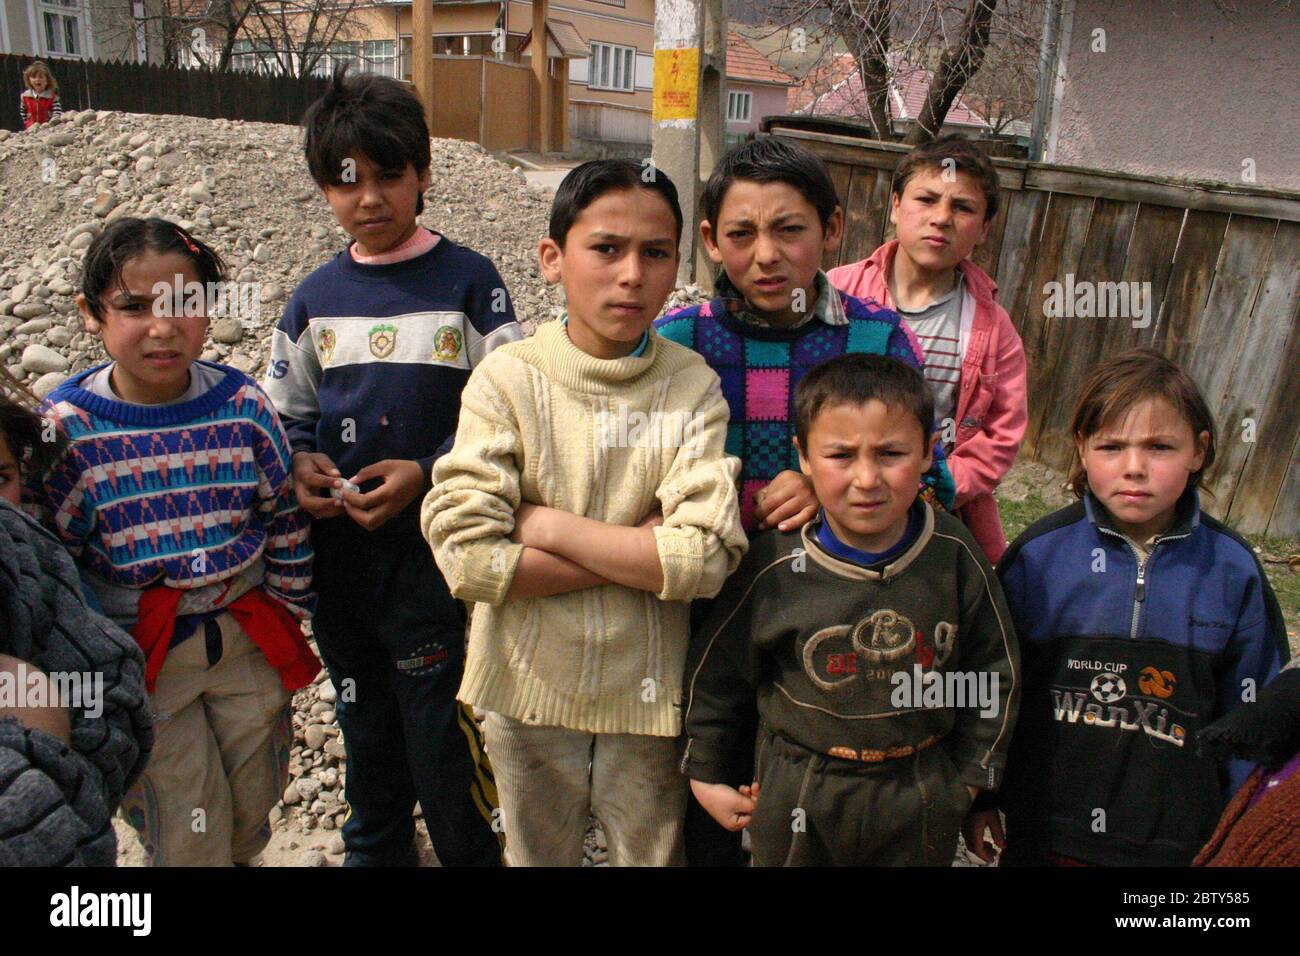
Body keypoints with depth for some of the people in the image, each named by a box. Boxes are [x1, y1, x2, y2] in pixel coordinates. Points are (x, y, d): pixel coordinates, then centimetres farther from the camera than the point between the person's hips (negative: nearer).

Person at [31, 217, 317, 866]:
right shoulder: (64, 428, -15)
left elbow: (286, 520, 2)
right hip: (137, 661, -2)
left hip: (249, 642, 3)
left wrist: (288, 613, 7)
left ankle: (240, 854, 53)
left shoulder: (243, 405, -10)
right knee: (188, 836, 8)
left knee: (254, 805, 21)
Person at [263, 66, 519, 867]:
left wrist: (426, 473, -17)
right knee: (366, 719, 21)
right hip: (339, 548, 5)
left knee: (440, 725, 0)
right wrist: (300, 466, -5)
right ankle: (375, 847, 42)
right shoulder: (315, 297, 8)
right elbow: (288, 414, 15)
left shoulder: (469, 279, -6)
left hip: (435, 542, -5)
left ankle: (475, 851, 24)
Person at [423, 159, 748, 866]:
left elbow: (707, 558, -21)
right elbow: (468, 557, -21)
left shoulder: (693, 385, -11)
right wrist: (643, 551, -20)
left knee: (654, 855, 22)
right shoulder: (507, 377, -12)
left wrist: (545, 524, -19)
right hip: (529, 687, 0)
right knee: (536, 855, 24)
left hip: (648, 693, 0)